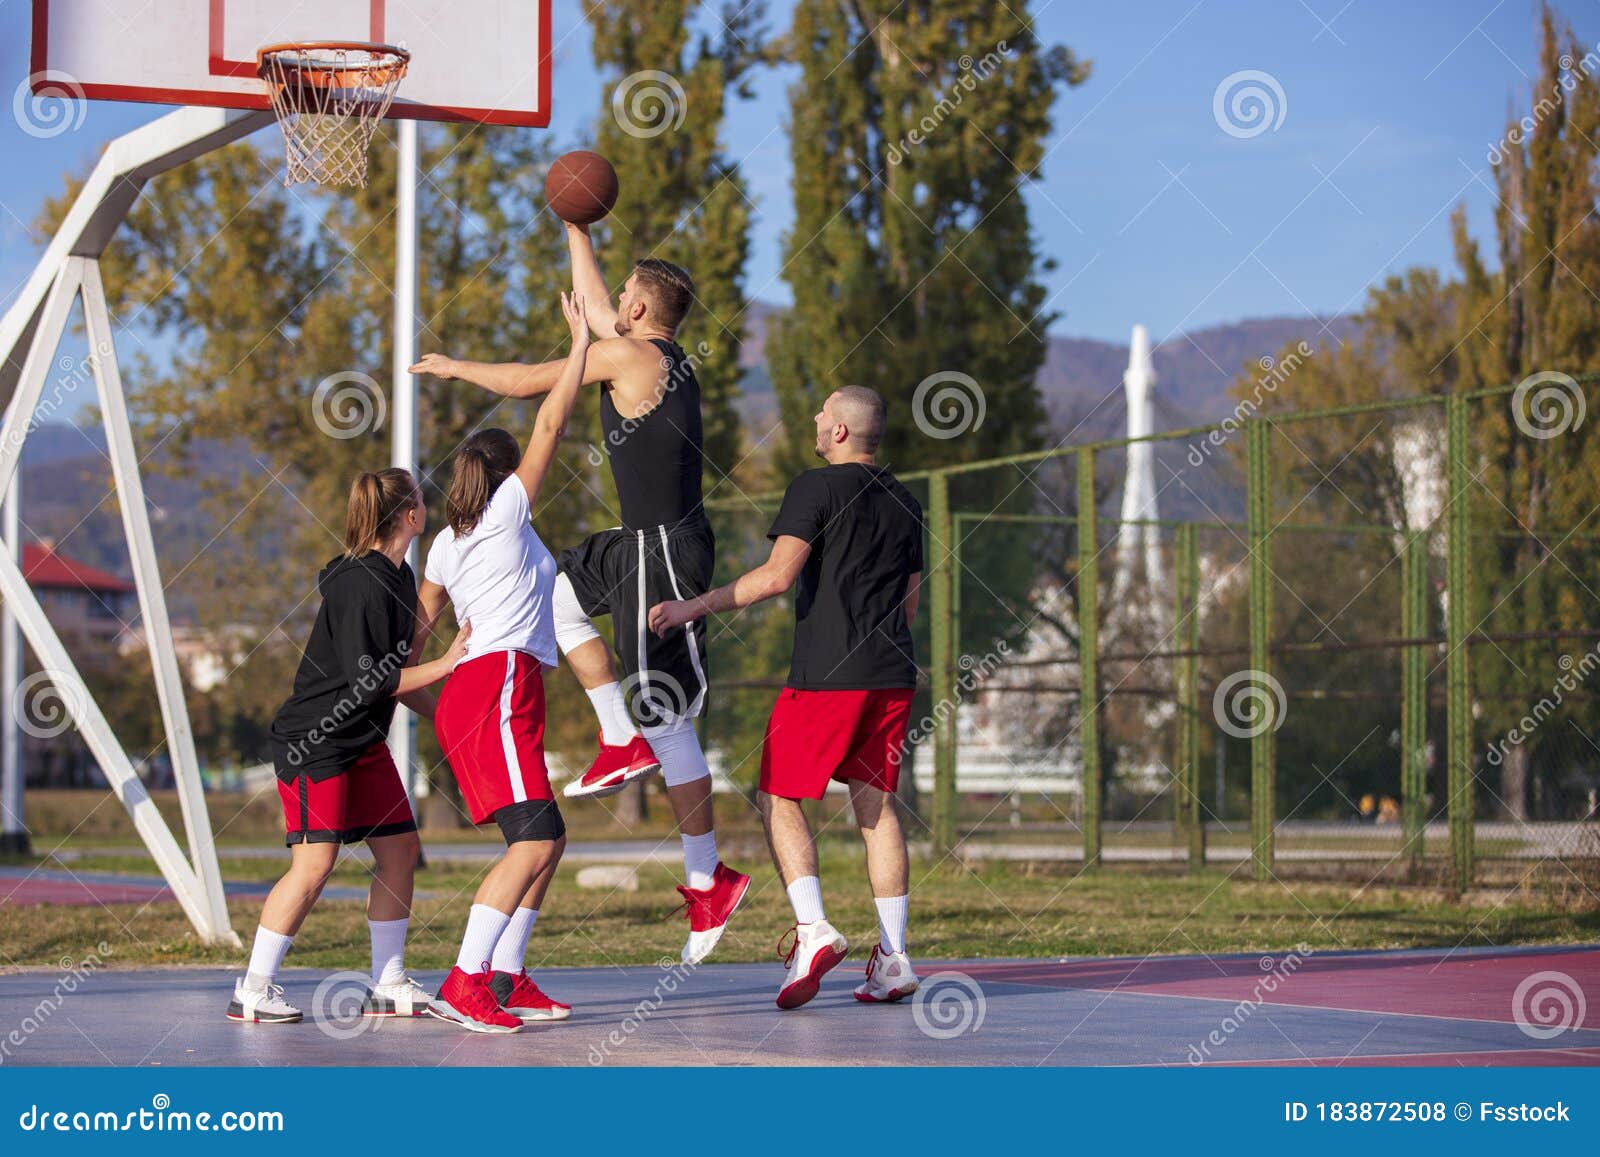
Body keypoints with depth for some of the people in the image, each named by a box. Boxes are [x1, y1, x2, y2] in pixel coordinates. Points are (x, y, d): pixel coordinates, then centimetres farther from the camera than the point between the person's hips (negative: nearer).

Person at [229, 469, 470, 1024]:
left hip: (363, 739, 10)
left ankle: (388, 985, 14)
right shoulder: (359, 583, -19)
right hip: (314, 741, -10)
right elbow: (367, 679, -21)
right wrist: (444, 665, -15)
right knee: (314, 861, -14)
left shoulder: (397, 578, 11)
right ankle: (253, 989, -6)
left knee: (400, 849, 7)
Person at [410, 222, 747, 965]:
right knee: (557, 593, 26)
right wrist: (576, 228, 37)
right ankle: (623, 743, 17)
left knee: (666, 718, -6)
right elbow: (593, 305, 30)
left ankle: (707, 879, -1)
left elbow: (527, 383, -6)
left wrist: (456, 367, 10)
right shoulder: (668, 358, 13)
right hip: (644, 541, 9)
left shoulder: (629, 355, -12)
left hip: (664, 549, -9)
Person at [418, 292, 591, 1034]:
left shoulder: (446, 543, 21)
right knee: (534, 840, -18)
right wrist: (580, 343, 7)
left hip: (470, 693, 9)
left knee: (545, 840, 12)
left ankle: (506, 979, 11)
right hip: (500, 686, -9)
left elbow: (418, 627, 19)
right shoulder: (506, 510, 3)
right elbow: (550, 424, 0)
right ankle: (464, 982, -27)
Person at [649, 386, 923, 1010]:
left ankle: (812, 928, -16)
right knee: (876, 803, 10)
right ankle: (893, 958, 5)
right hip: (893, 676, 6)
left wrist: (694, 607, -12)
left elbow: (778, 574, -16)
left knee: (780, 799, 2)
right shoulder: (904, 502, 15)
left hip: (825, 673, -6)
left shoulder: (816, 487, -6)